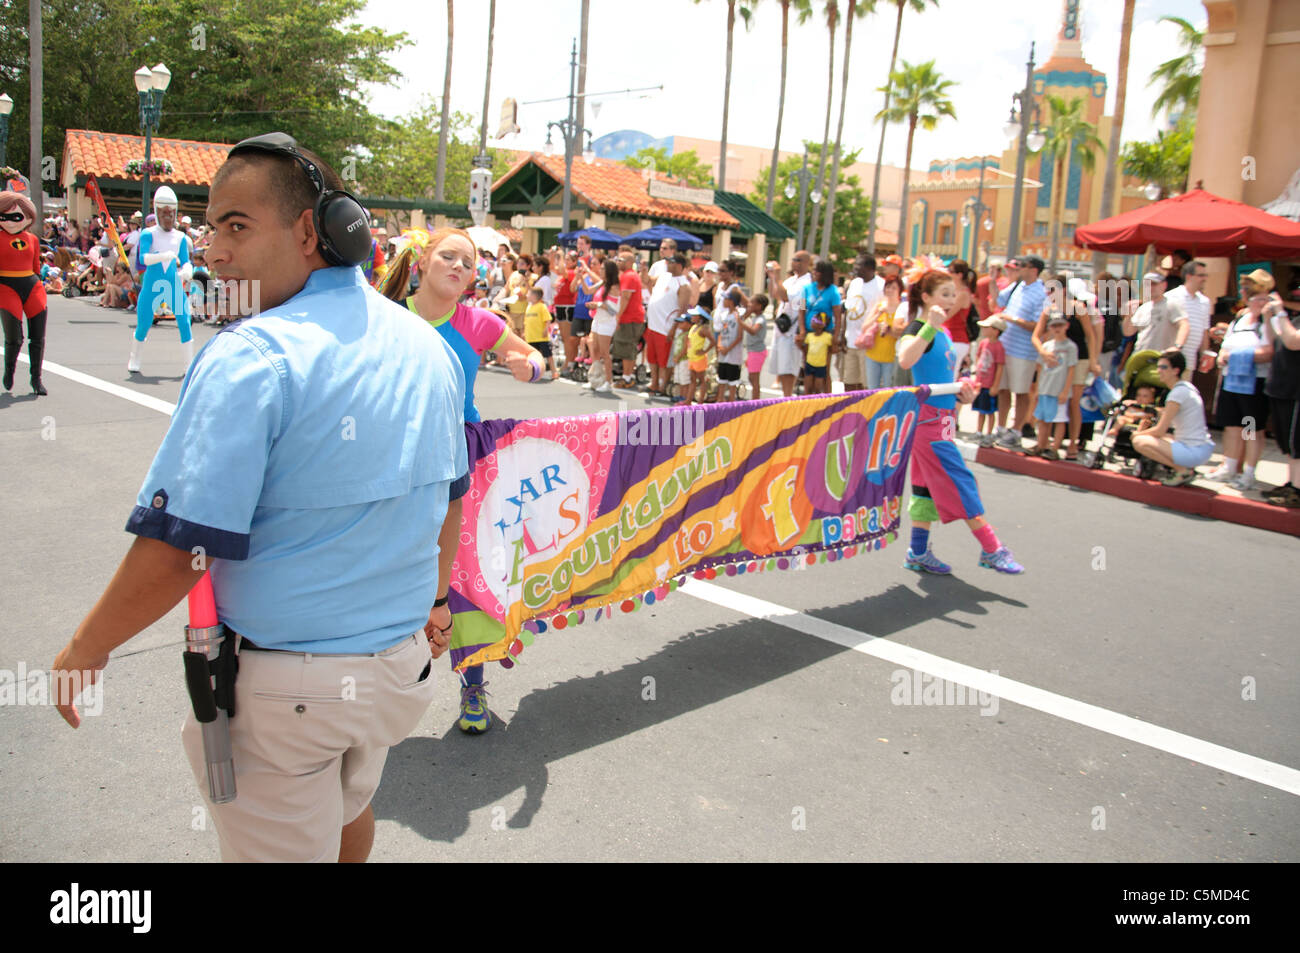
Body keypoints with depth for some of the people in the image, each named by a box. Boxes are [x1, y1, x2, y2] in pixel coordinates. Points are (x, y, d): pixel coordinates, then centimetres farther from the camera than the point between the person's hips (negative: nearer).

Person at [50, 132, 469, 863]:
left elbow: (179, 549, -23)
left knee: (279, 847, 16)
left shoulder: (252, 358, -22)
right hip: (403, 659, 6)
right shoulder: (427, 346, 0)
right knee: (350, 806, 31)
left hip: (285, 685, -6)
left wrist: (85, 651, -7)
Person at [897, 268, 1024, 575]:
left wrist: (960, 392, 11)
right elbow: (905, 359, -36)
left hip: (942, 417, 10)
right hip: (928, 416, -10)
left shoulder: (943, 334, 15)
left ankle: (918, 553, 18)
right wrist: (930, 326, -42)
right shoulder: (918, 330, -14)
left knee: (928, 486, 12)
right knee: (960, 481, -6)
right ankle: (991, 549, 0)